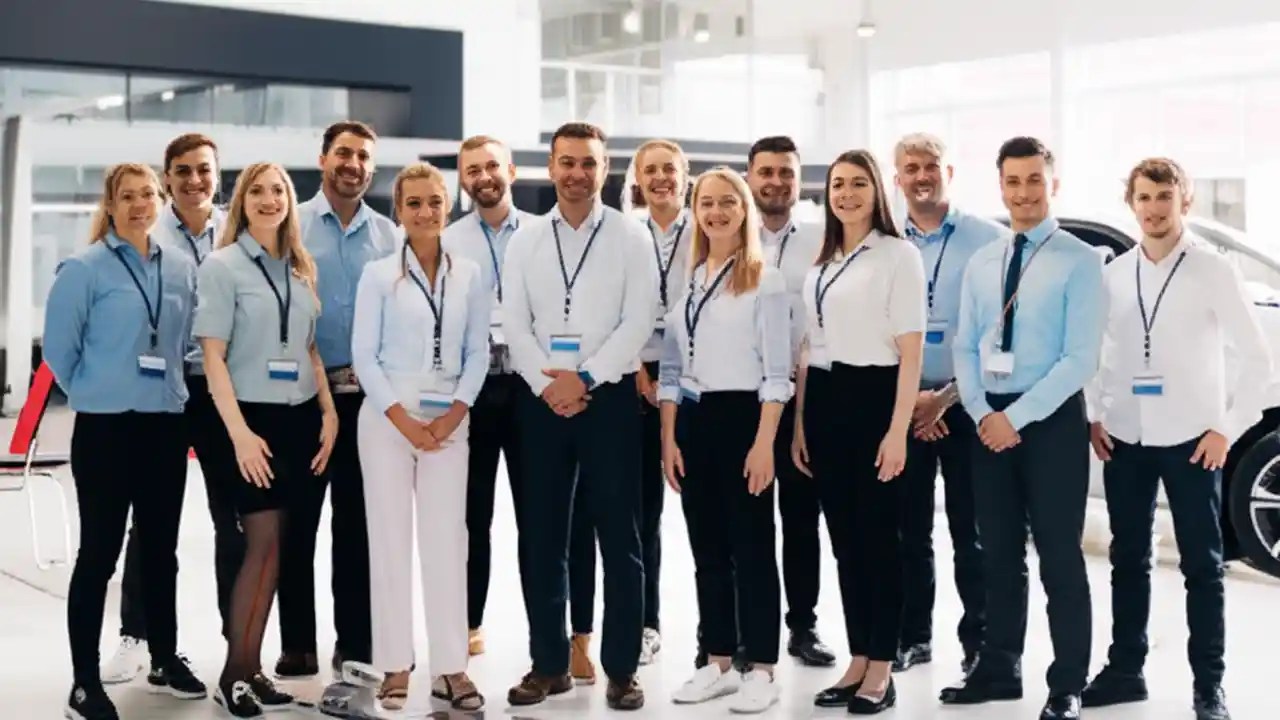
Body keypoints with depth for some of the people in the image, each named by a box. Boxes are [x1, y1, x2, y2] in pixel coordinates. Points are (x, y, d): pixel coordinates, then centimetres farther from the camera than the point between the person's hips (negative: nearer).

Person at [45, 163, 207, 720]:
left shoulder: (183, 269, 8)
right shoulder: (84, 268, -7)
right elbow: (58, 346, -5)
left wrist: (167, 387, 14)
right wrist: (92, 392, 4)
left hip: (166, 424, 5)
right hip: (105, 426, -5)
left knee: (161, 548, 14)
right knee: (99, 553, -1)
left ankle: (165, 661, 27)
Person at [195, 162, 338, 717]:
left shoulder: (301, 269, 11)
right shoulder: (221, 265, -6)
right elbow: (213, 357, -10)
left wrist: (329, 412, 7)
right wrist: (239, 432, -17)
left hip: (298, 418, 5)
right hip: (252, 418, -5)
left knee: (273, 547, 7)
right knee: (264, 544, -7)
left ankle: (250, 669, 14)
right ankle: (234, 674, 4)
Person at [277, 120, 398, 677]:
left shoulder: (389, 235, 7)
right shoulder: (291, 225, 0)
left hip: (369, 394, 2)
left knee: (357, 524, 9)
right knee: (297, 522, 3)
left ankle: (356, 641, 18)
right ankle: (297, 645, 12)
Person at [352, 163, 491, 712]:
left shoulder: (470, 276, 7)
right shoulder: (379, 274, 0)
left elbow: (478, 353, 6)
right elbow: (364, 356, -3)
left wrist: (453, 415, -6)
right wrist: (403, 419, -10)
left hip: (449, 423, 2)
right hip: (387, 419, -1)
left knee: (447, 540, 1)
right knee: (390, 540, 2)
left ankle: (451, 667, 6)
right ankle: (396, 667, 9)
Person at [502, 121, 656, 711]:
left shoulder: (631, 237, 1)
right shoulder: (525, 240, 8)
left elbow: (638, 321, -6)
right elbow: (514, 323, 3)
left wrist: (584, 379, -13)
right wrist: (547, 384, -9)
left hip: (609, 397, -3)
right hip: (541, 400, 3)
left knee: (619, 537, 0)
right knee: (541, 537, 7)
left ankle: (622, 668, 9)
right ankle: (549, 663, 17)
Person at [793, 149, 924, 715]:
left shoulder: (898, 254, -4)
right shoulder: (820, 262, 14)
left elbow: (910, 349, -9)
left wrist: (898, 429, -16)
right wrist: (799, 422, 11)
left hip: (873, 397, -6)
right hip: (824, 400, 6)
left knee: (878, 536, 0)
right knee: (844, 538, 10)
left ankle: (881, 672, 9)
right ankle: (857, 663, 18)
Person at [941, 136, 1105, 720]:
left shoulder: (1079, 260, -7)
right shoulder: (981, 262, 10)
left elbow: (1081, 358, -13)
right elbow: (965, 348, 9)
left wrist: (1016, 416, -16)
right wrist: (981, 413, -6)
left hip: (1052, 422, -5)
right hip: (989, 422, 5)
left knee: (1059, 557, 2)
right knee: (999, 556, 13)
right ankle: (999, 669, 25)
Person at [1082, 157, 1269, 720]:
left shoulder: (1212, 270, -4)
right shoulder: (1113, 274, 7)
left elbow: (1256, 356, -4)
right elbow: (1094, 351, 14)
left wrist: (1228, 428, -9)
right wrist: (1094, 416, 3)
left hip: (1190, 439, -4)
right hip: (1124, 438, 4)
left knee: (1201, 564, 4)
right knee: (1128, 559, 11)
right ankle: (1125, 670, 22)